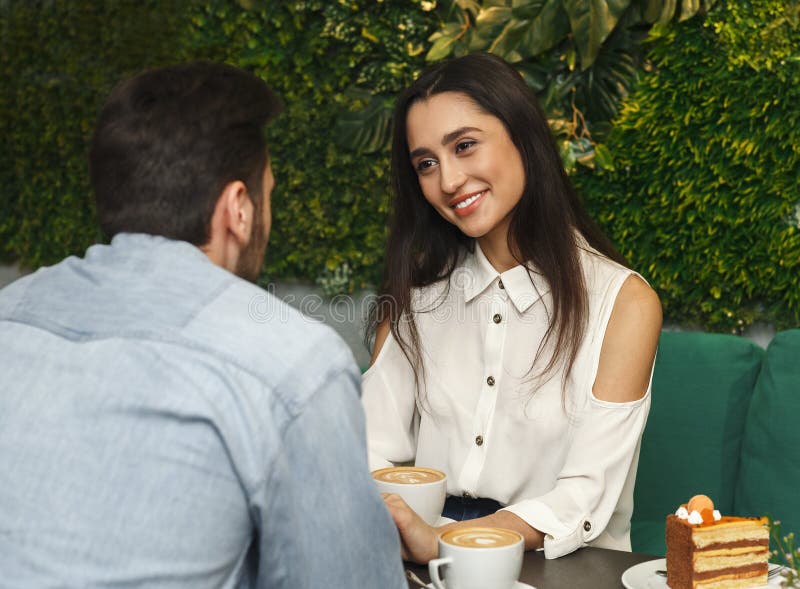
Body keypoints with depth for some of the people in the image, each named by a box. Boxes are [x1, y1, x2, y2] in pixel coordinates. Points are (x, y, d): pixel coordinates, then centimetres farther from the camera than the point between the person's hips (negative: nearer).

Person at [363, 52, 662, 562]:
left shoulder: (624, 302, -6)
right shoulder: (419, 287, 7)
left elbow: (584, 501, -13)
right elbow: (376, 449, 1)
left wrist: (438, 542, -27)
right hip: (424, 547, 3)